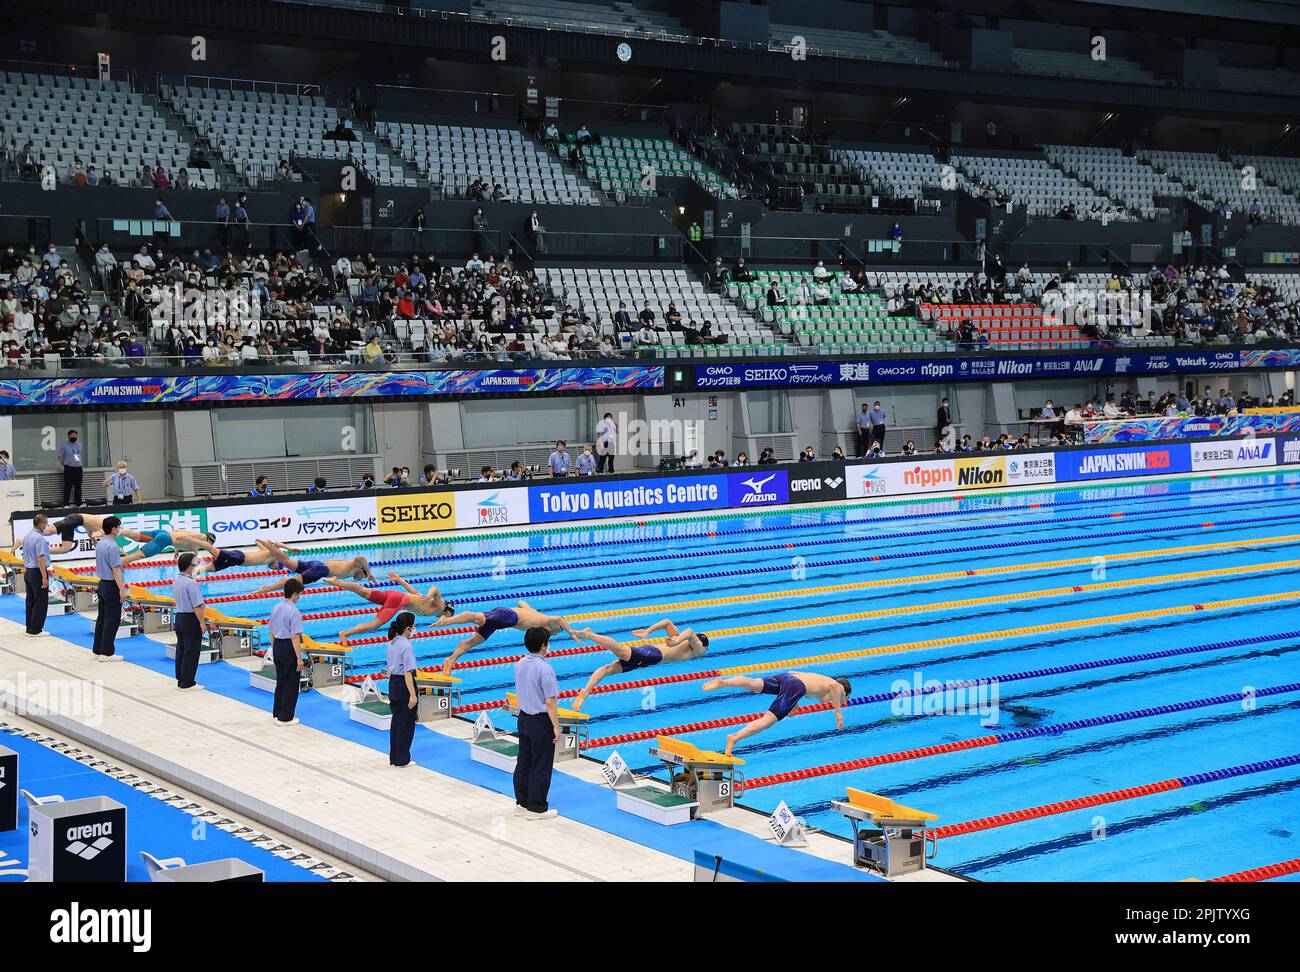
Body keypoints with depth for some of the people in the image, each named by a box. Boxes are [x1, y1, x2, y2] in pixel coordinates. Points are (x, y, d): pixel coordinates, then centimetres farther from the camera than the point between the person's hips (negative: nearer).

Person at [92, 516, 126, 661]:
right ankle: (107, 653, -3)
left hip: (102, 584, 9)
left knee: (102, 618, 15)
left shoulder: (99, 544, 9)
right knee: (112, 620, -4)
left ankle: (98, 649, 21)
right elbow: (116, 570, -21)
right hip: (112, 586, -9)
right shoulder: (112, 547, -19)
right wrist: (122, 590, -19)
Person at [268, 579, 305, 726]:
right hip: (289, 648, -8)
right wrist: (299, 658, -17)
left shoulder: (276, 608, 4)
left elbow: (271, 631, 12)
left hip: (277, 647, 8)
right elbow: (295, 637, -21)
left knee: (280, 683, 19)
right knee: (291, 685, 5)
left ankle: (277, 713, 27)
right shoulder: (294, 612, -19)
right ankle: (285, 718, 10)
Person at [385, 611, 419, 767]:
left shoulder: (392, 643, 6)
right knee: (406, 723, 4)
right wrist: (412, 695, -21)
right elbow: (407, 673, -22)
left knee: (396, 722, 17)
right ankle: (402, 760, 11)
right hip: (404, 685, -8)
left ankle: (393, 757, 25)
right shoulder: (406, 646, -20)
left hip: (393, 684, 8)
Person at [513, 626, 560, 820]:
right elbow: (550, 701, -20)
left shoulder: (520, 664, 2)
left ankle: (522, 803, 24)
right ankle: (536, 808, 9)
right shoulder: (545, 669, -22)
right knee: (541, 766, 3)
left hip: (524, 718, 8)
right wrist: (556, 726, -13)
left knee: (523, 762, 15)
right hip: (541, 722, -8)